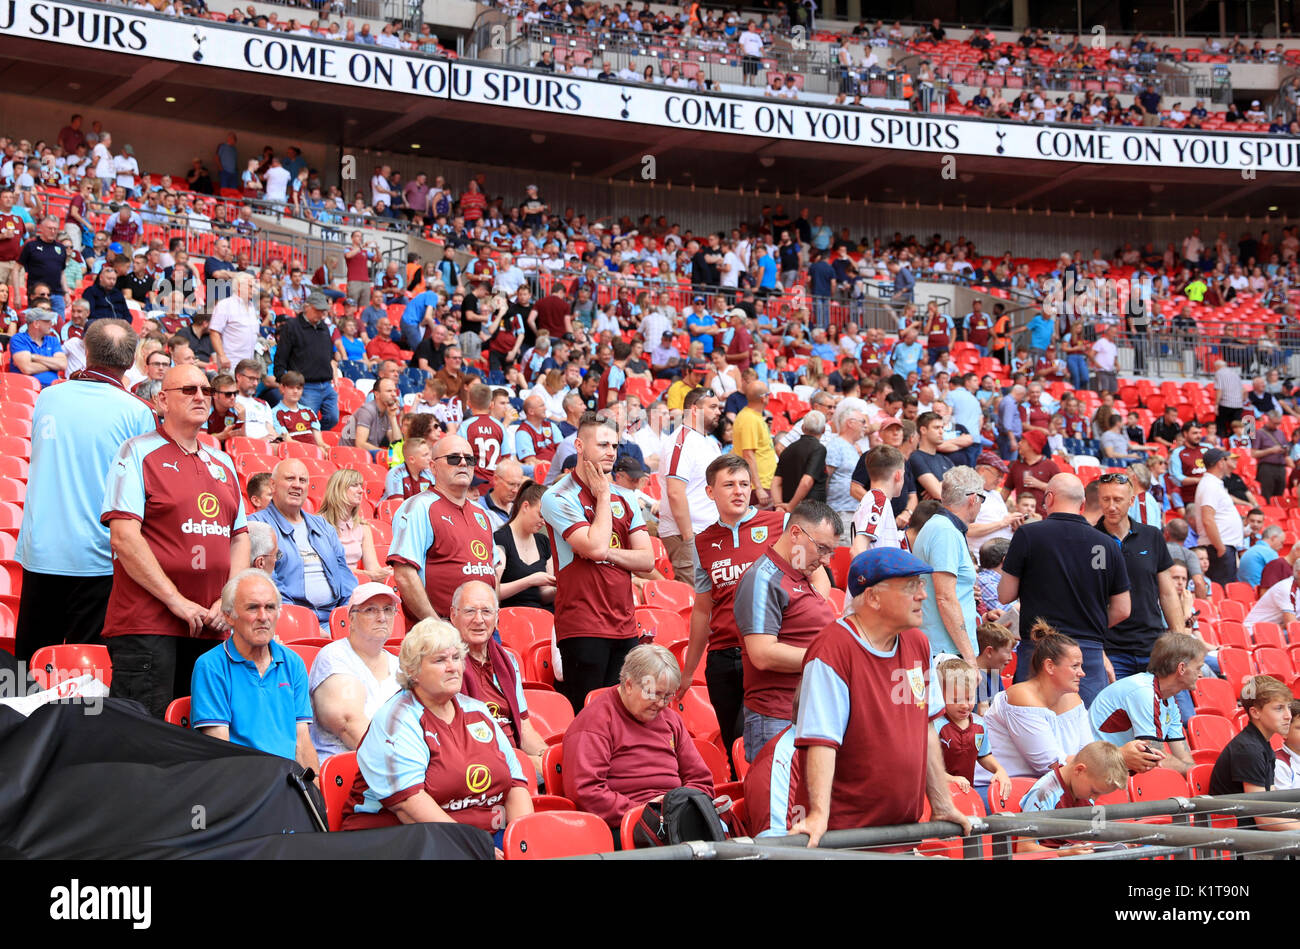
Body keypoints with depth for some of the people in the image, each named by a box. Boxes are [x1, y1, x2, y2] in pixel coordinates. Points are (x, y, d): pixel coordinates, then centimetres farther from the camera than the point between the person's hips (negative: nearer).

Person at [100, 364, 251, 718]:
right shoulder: (138, 453, -2)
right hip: (146, 624, -6)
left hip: (212, 628, 6)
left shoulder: (222, 463, 18)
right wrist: (176, 601, -14)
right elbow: (124, 537, -11)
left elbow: (240, 537, 18)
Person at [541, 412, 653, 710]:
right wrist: (603, 495, -6)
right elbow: (596, 547, -18)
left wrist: (607, 553, -9)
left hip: (625, 626, 6)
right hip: (582, 627, -6)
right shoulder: (557, 498, -6)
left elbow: (647, 560, 7)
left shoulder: (625, 498, 14)